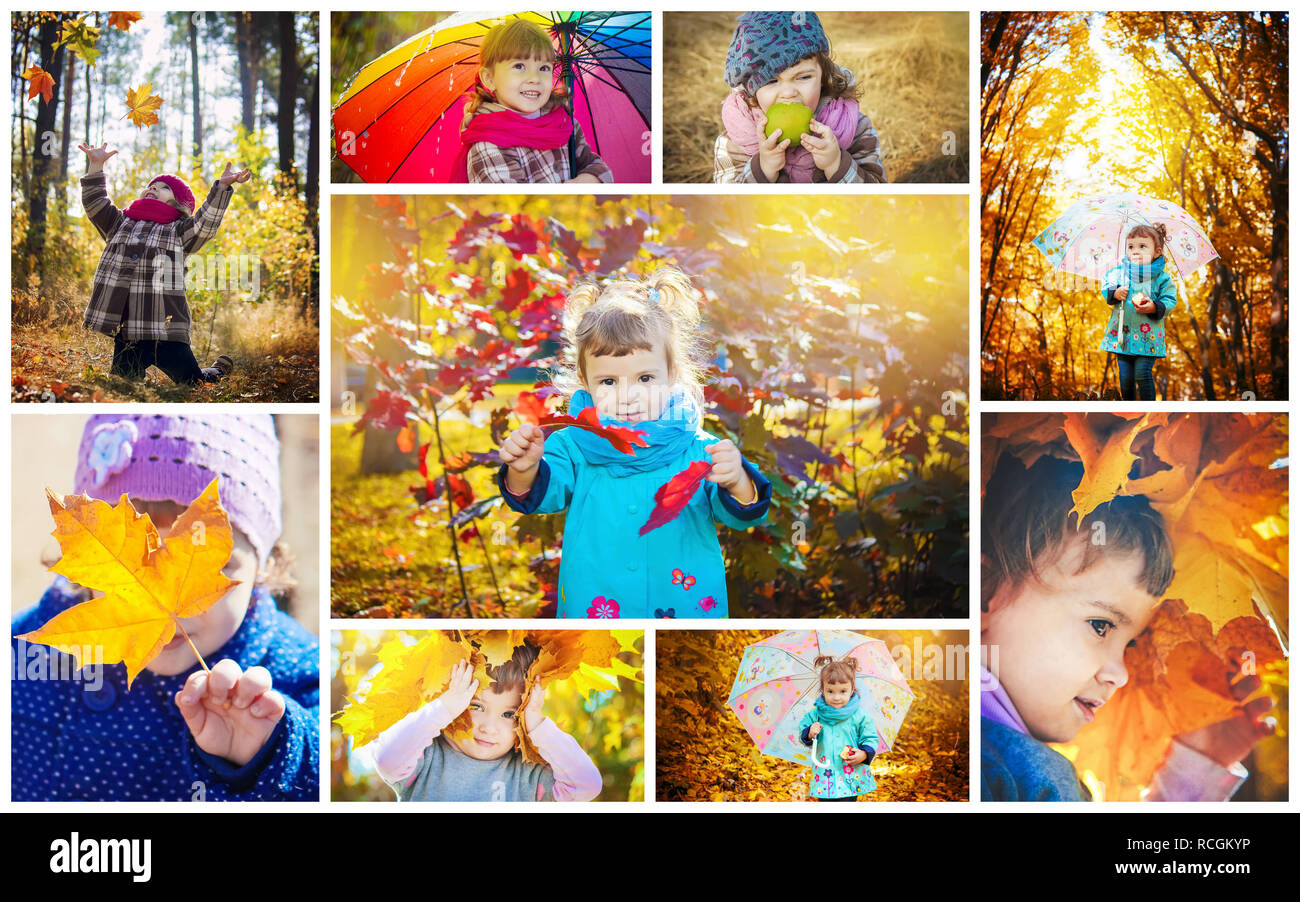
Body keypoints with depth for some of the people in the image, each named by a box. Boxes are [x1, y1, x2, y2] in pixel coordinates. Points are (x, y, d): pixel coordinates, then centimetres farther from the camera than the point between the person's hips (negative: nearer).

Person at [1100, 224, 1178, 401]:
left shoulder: (1162, 278, -3)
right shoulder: (1120, 272, 3)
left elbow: (1170, 300, -2)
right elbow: (1107, 286, 10)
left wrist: (1154, 307, -20)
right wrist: (1114, 293, -11)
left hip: (1147, 336, -3)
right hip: (1123, 334, 3)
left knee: (1143, 373, -10)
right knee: (1126, 376, 5)